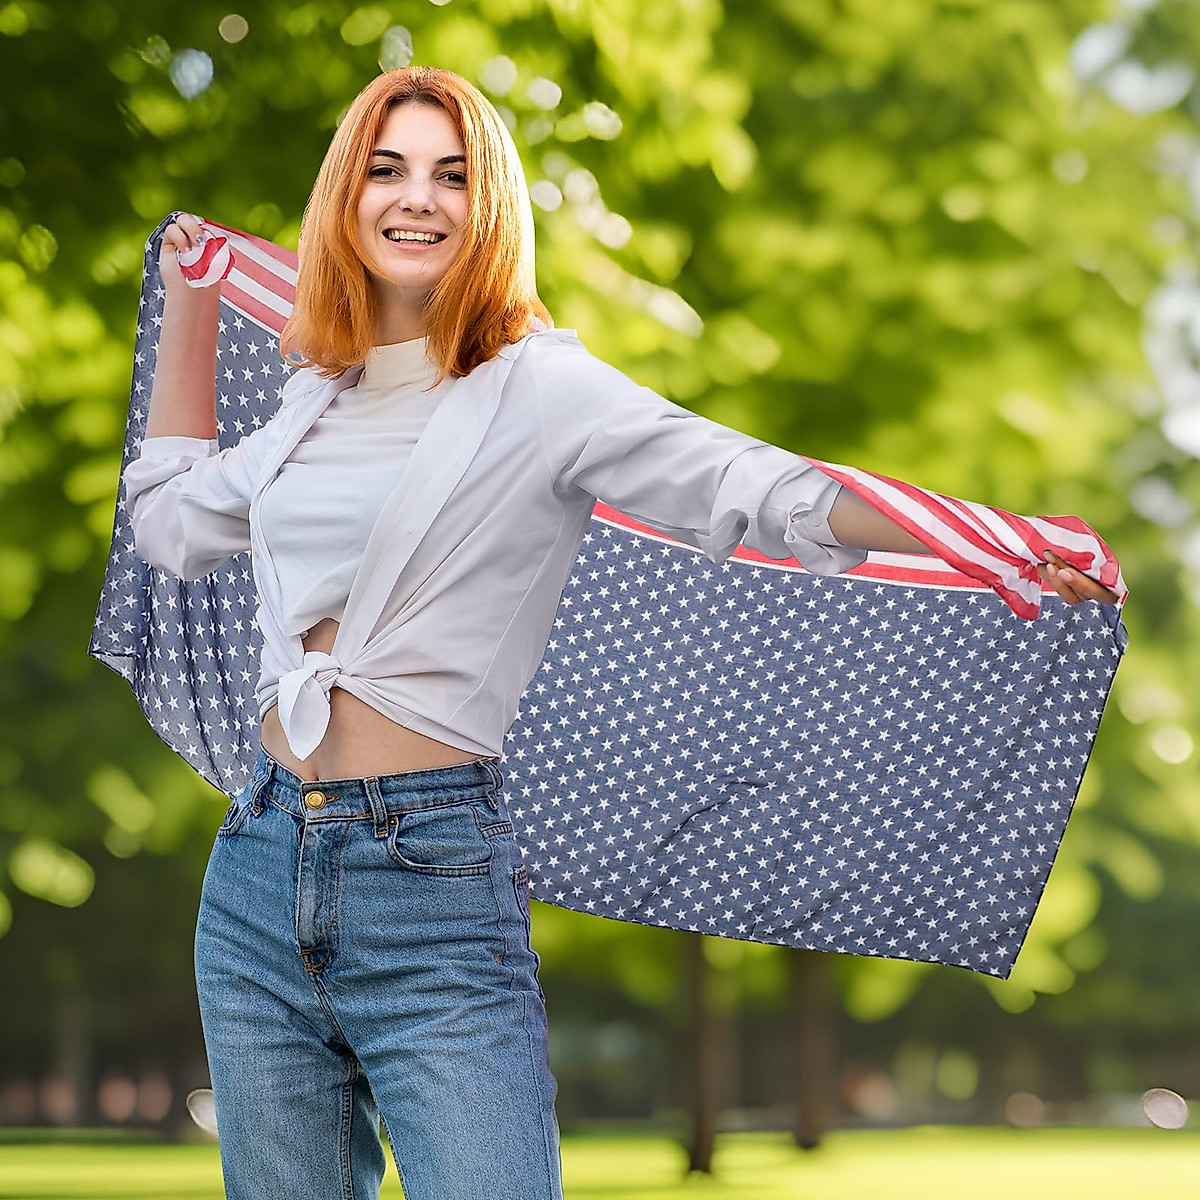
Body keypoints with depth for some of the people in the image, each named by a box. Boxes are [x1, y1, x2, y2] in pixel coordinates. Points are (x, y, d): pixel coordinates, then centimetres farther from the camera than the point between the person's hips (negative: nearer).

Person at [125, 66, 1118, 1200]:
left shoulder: (536, 385, -4)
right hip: (262, 871, 6)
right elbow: (173, 520, 28)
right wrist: (191, 302, 31)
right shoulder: (317, 394, 13)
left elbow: (754, 488, -13)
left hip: (437, 888, -5)